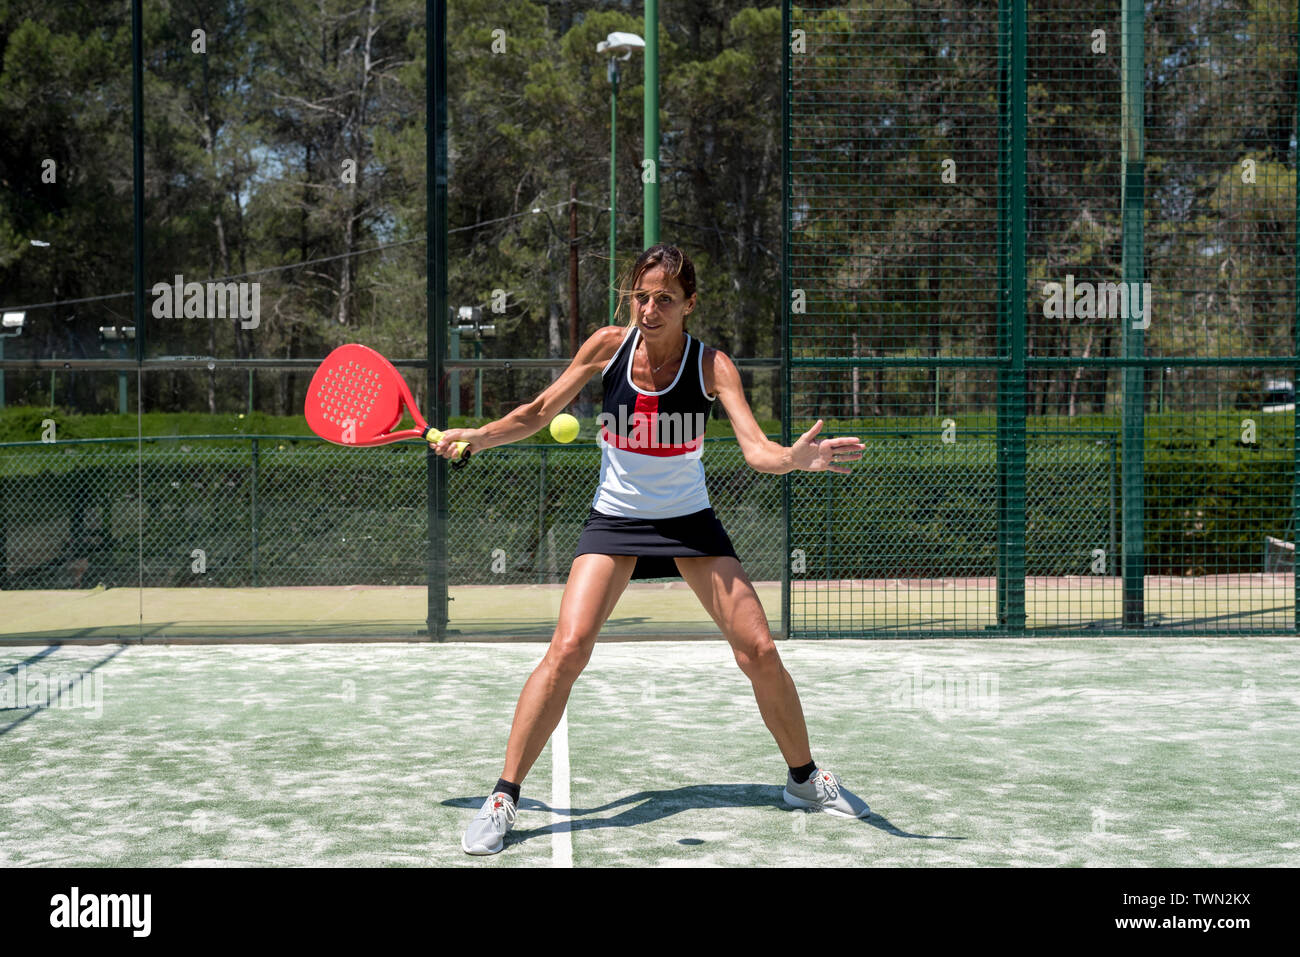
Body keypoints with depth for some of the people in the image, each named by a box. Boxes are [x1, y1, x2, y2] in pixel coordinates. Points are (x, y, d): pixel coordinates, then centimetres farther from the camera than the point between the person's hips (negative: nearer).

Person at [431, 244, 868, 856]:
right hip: (616, 518, 0)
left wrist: (795, 458, -46)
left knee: (759, 652, -4)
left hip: (690, 520, 1)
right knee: (568, 650, -18)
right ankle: (503, 799, -8)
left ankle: (804, 779, 20)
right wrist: (476, 436, -11)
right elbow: (539, 414, 2)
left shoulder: (712, 365, -14)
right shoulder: (608, 346, -11)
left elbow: (756, 449, -25)